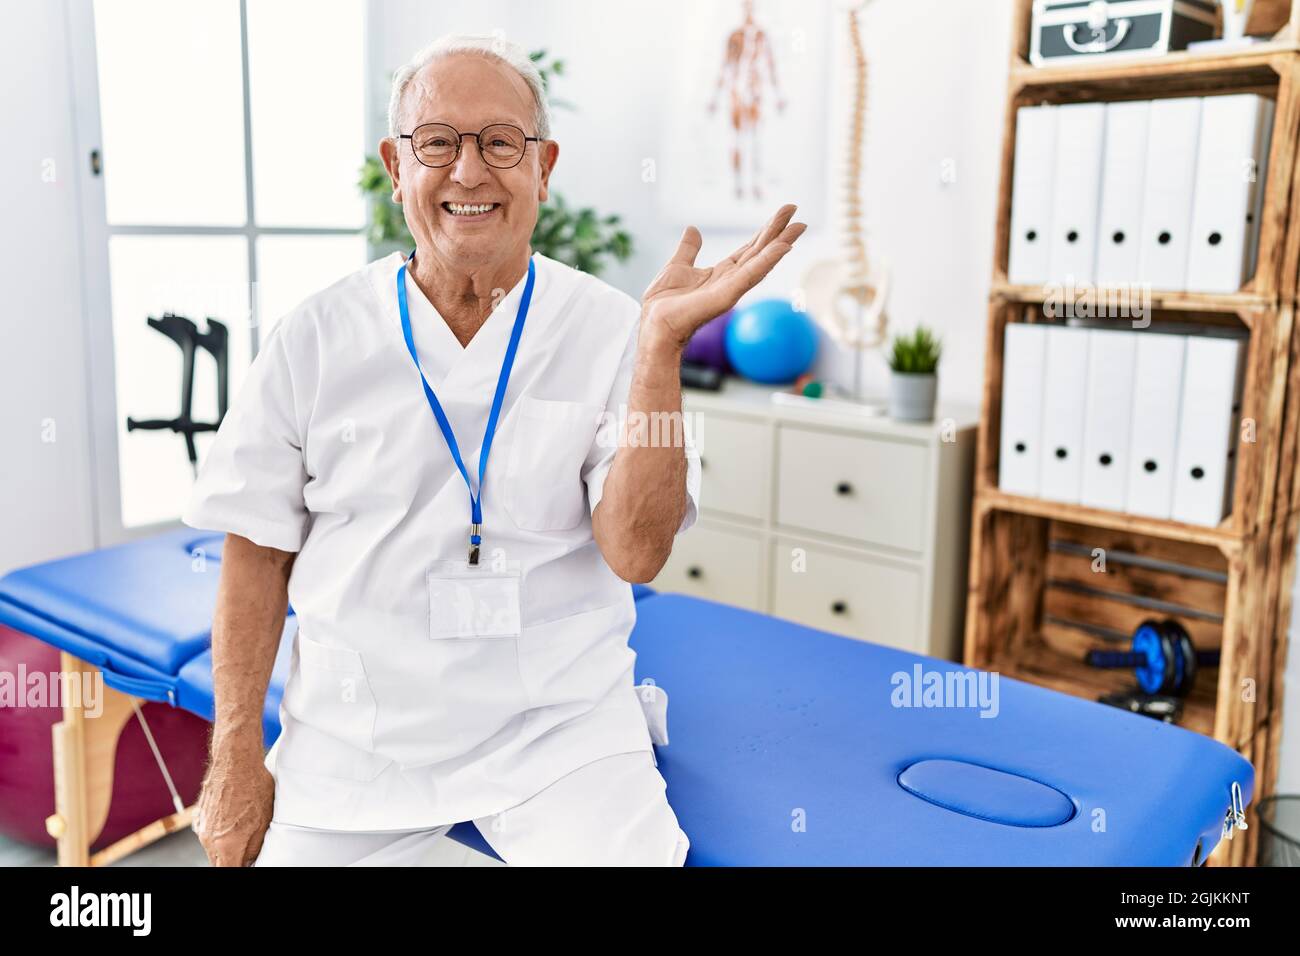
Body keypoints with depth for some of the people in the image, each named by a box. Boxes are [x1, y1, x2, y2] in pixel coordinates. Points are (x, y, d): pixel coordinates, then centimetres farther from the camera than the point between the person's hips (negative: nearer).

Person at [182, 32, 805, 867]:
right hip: (354, 732, 2)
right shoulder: (315, 339, -3)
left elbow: (636, 554, -15)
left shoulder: (609, 331, -7)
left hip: (558, 726, -1)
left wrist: (662, 343, -23)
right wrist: (237, 760, 2)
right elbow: (259, 555, 2)